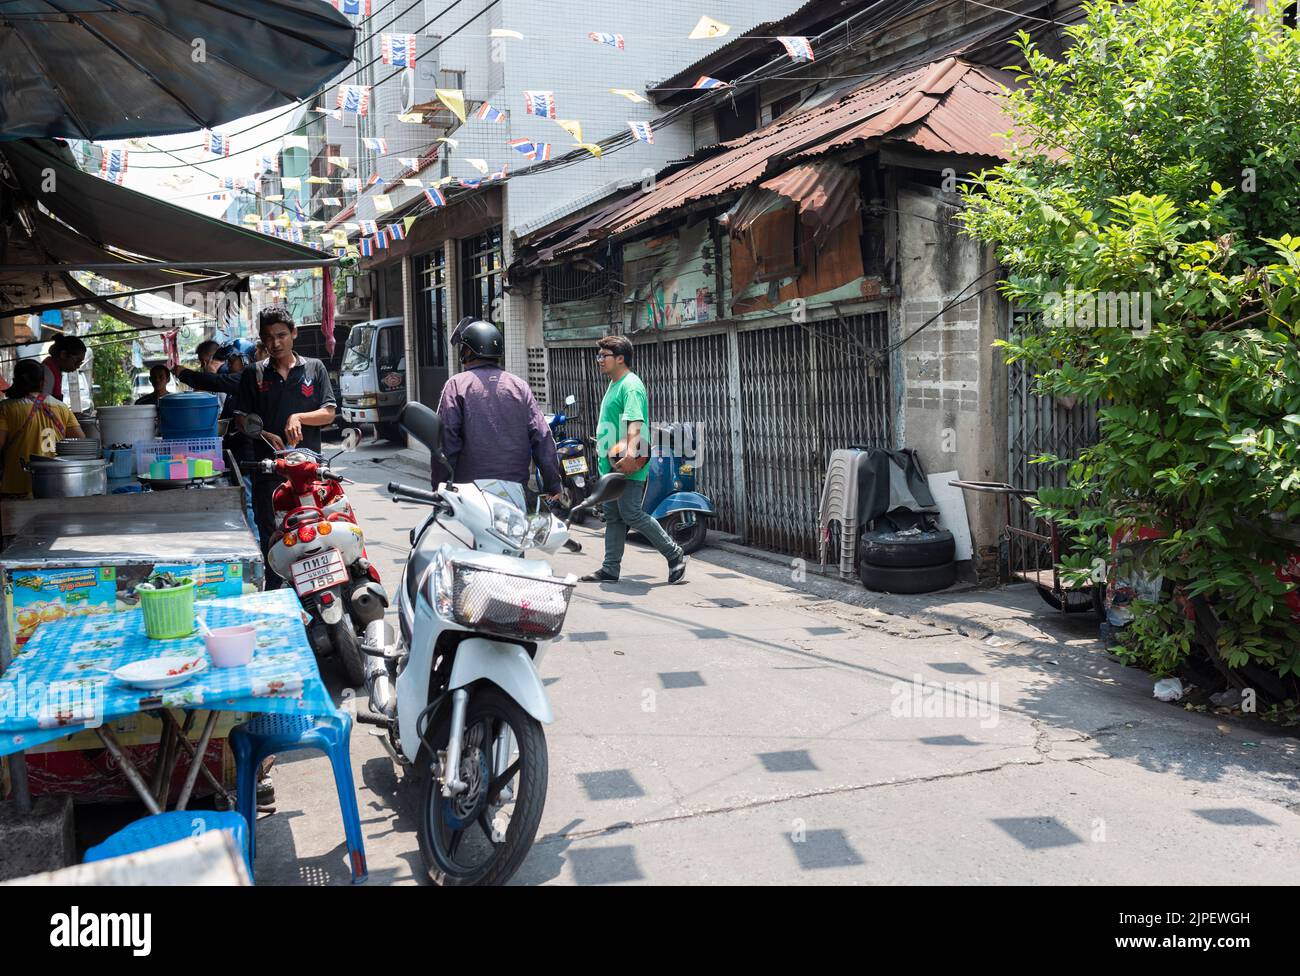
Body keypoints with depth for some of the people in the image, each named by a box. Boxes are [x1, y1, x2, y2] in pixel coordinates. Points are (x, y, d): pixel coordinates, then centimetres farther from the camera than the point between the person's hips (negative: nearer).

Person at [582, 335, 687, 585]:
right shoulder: (614, 384, 18)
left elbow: (635, 421, -27)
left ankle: (675, 555, 3)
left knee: (631, 514, -10)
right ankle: (610, 569, 16)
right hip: (610, 464, 10)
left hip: (627, 465, -10)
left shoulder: (631, 386, -13)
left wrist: (631, 452, -39)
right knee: (613, 517, 11)